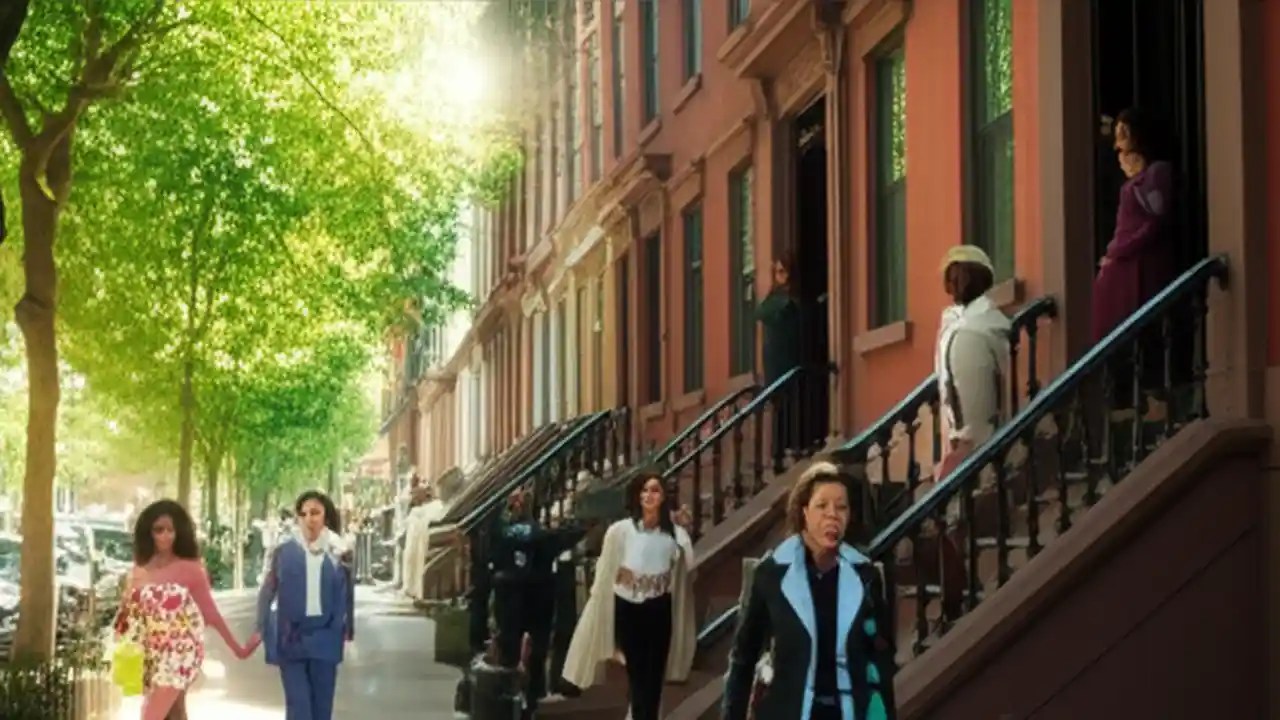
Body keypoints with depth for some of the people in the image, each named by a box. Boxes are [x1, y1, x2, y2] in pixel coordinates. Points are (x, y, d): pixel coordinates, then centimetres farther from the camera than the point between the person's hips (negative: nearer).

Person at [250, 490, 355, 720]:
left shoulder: (339, 552, 0)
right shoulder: (284, 550, -4)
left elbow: (347, 593, 10)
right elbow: (267, 591, 3)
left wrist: (348, 629, 11)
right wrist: (261, 629, 1)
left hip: (324, 635, 2)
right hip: (290, 635, -2)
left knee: (322, 701, 9)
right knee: (297, 701, -4)